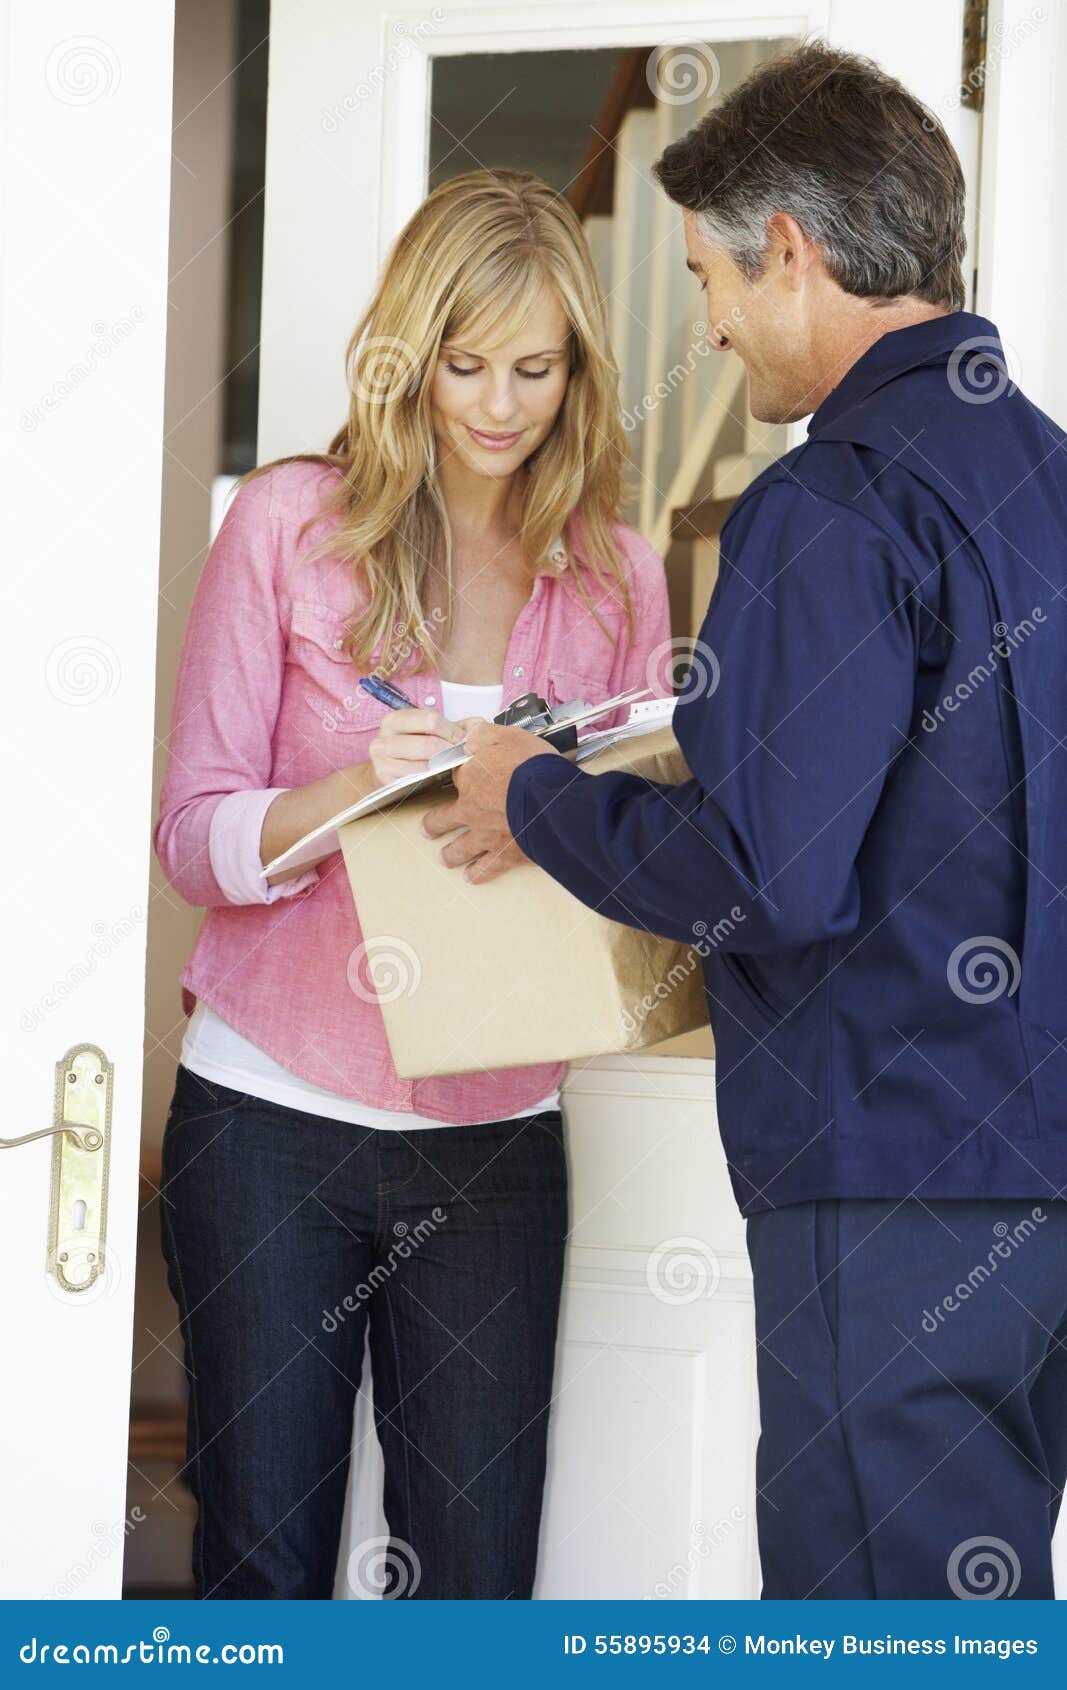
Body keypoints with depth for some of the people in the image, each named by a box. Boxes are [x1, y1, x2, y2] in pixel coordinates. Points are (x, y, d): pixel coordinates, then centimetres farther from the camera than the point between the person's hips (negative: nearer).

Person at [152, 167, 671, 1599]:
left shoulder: (618, 576, 8)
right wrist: (360, 787, -20)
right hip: (273, 1118, -2)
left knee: (478, 1575, 2)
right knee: (260, 1567, 2)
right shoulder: (291, 523, 1)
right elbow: (193, 835, -2)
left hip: (495, 1133, 2)